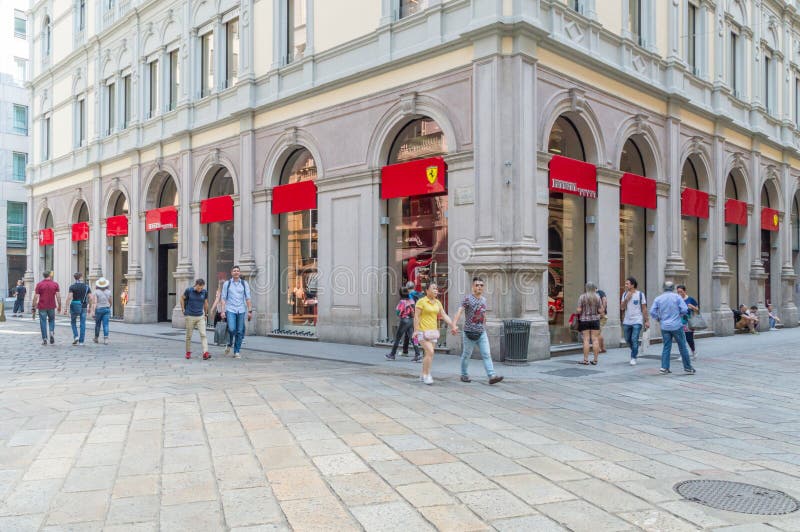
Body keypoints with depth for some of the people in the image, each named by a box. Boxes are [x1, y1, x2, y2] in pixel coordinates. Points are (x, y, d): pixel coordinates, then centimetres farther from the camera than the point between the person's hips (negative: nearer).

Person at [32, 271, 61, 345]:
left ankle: (44, 339, 5)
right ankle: (52, 332, -3)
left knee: (43, 322, 5)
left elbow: (35, 297, -4)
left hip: (42, 307, -1)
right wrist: (59, 306, 4)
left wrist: (33, 307, 1)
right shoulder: (55, 284, 0)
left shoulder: (39, 284, -2)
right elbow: (58, 296, -4)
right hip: (51, 306, 1)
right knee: (51, 320, 21)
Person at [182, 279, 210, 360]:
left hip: (200, 316, 1)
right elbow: (182, 298, 9)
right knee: (189, 335, 7)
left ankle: (205, 353, -17)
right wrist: (183, 310, 9)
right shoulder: (189, 290, -8)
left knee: (203, 334, -10)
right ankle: (188, 352, 23)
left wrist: (206, 313, 21)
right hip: (190, 316, -1)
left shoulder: (205, 292, -2)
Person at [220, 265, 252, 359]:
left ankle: (237, 352, 12)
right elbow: (223, 298, 3)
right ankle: (229, 344, 13)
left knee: (240, 332, 1)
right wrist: (222, 311, -5)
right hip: (230, 310, -2)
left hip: (241, 310, 2)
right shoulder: (227, 283, 5)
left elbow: (248, 298, 6)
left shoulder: (244, 283, 8)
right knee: (232, 329, -17)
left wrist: (250, 311, 0)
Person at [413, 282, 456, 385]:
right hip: (423, 331, -7)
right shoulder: (421, 301, -7)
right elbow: (416, 316, -11)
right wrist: (416, 330, -17)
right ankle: (427, 375, -8)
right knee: (430, 352, -17)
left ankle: (423, 375, 20)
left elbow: (444, 315, 10)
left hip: (433, 331, 7)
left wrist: (453, 325, 0)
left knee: (428, 354, 9)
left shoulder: (438, 303, 12)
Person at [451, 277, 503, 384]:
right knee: (466, 355, 8)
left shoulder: (484, 300, 11)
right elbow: (459, 312, -20)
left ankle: (492, 376, -10)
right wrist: (454, 325, -35)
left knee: (487, 354, -5)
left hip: (482, 333, 5)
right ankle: (464, 375, 23)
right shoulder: (468, 299, -9)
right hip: (469, 333, -5)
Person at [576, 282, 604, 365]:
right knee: (595, 339, 4)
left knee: (586, 340, 0)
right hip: (595, 320, 1)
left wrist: (577, 313, 14)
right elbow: (601, 310, -2)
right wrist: (602, 314, 19)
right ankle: (595, 360, 6)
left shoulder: (582, 297, -6)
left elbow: (579, 310, -8)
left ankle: (586, 360, 2)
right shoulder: (597, 297, -1)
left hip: (584, 320, -1)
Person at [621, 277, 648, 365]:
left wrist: (647, 321, -3)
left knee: (634, 339, -11)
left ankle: (633, 358, -3)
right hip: (627, 321, 5)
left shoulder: (640, 294, -5)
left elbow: (644, 309, -1)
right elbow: (622, 308, 1)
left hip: (637, 321, -5)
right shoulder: (625, 294, 6)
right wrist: (626, 299, -13)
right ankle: (635, 352, 37)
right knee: (628, 340, 12)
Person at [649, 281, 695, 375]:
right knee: (682, 347, 6)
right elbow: (684, 310, -10)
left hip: (665, 327, 3)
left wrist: (658, 319, 14)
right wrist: (680, 315, 10)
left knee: (666, 347, 8)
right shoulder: (677, 297, -3)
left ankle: (664, 368, 4)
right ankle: (688, 368, 12)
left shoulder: (658, 299, 3)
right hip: (677, 326, -2)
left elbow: (652, 312, -3)